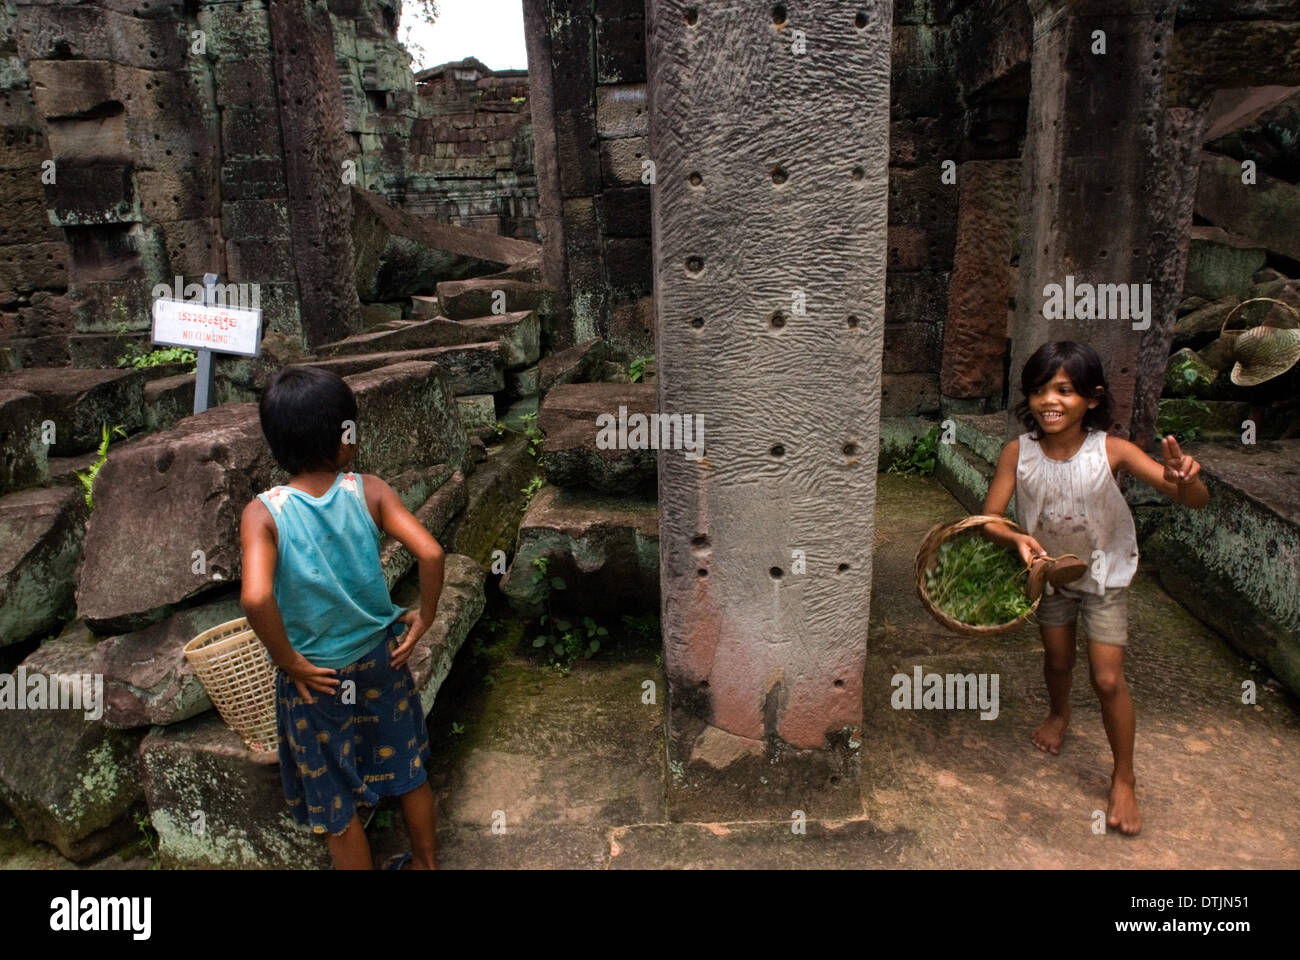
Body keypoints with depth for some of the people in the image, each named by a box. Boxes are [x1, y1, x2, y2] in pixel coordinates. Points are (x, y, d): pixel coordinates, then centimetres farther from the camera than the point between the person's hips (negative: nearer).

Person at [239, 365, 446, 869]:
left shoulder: (263, 512, -17)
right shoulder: (369, 491, -14)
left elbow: (255, 597, -31)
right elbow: (430, 553, -24)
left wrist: (288, 660, -16)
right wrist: (424, 617, -8)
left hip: (315, 676, -2)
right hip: (381, 659, 2)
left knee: (336, 802, 19)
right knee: (408, 770, 26)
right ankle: (425, 863, 46)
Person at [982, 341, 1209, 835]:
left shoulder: (1111, 450, -26)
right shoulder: (1018, 452, -22)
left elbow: (1197, 501, -27)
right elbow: (989, 518, -19)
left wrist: (1184, 479, -51)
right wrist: (1018, 538, -40)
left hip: (1104, 575, -2)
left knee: (1108, 679, -2)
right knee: (1057, 660, 20)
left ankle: (1124, 778, 21)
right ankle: (1059, 713, 55)